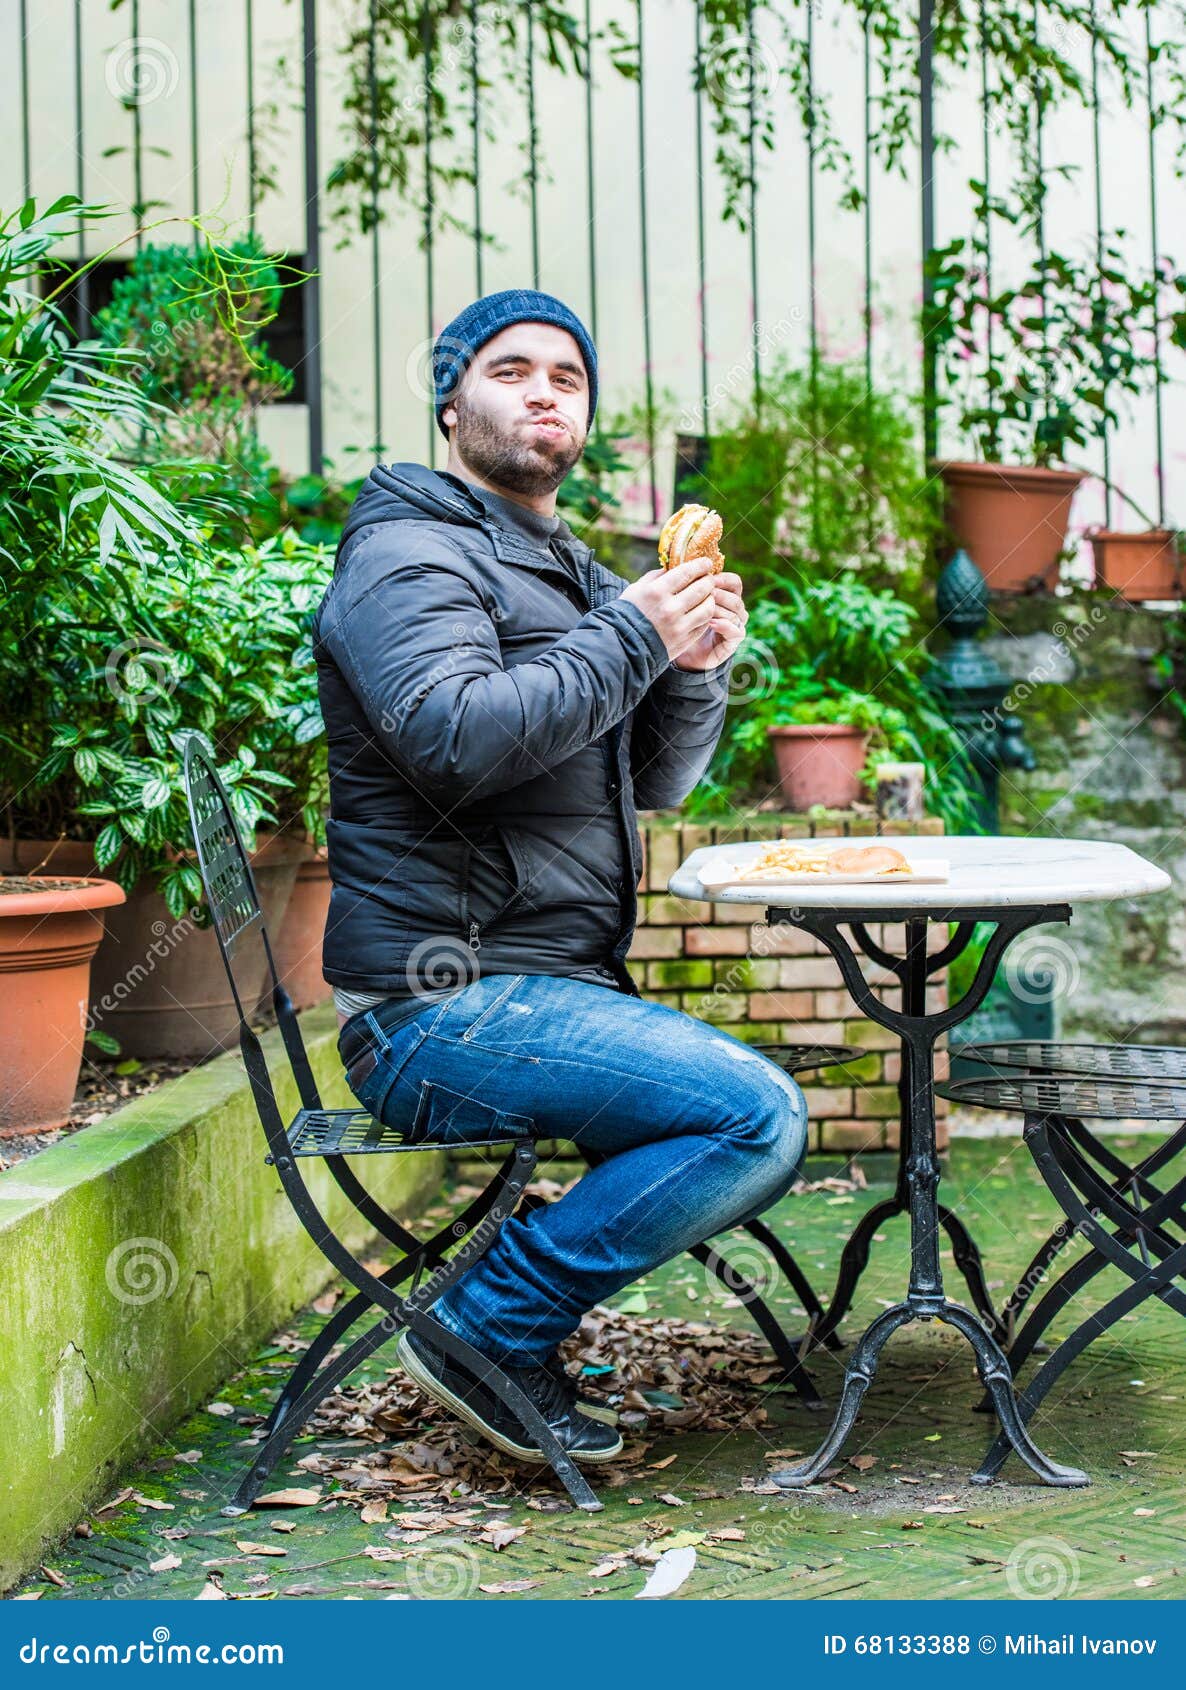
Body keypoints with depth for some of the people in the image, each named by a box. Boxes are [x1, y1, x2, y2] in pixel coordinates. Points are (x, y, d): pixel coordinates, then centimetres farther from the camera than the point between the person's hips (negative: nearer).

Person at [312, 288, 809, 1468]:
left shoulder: (565, 572, 23)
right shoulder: (410, 553, -7)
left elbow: (654, 782, 21)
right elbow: (455, 738, -26)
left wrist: (696, 670, 2)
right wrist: (632, 638, -17)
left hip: (558, 990, 10)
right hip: (444, 1006, -10)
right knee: (755, 1116, -21)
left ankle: (507, 1306, 11)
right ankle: (489, 1327, -10)